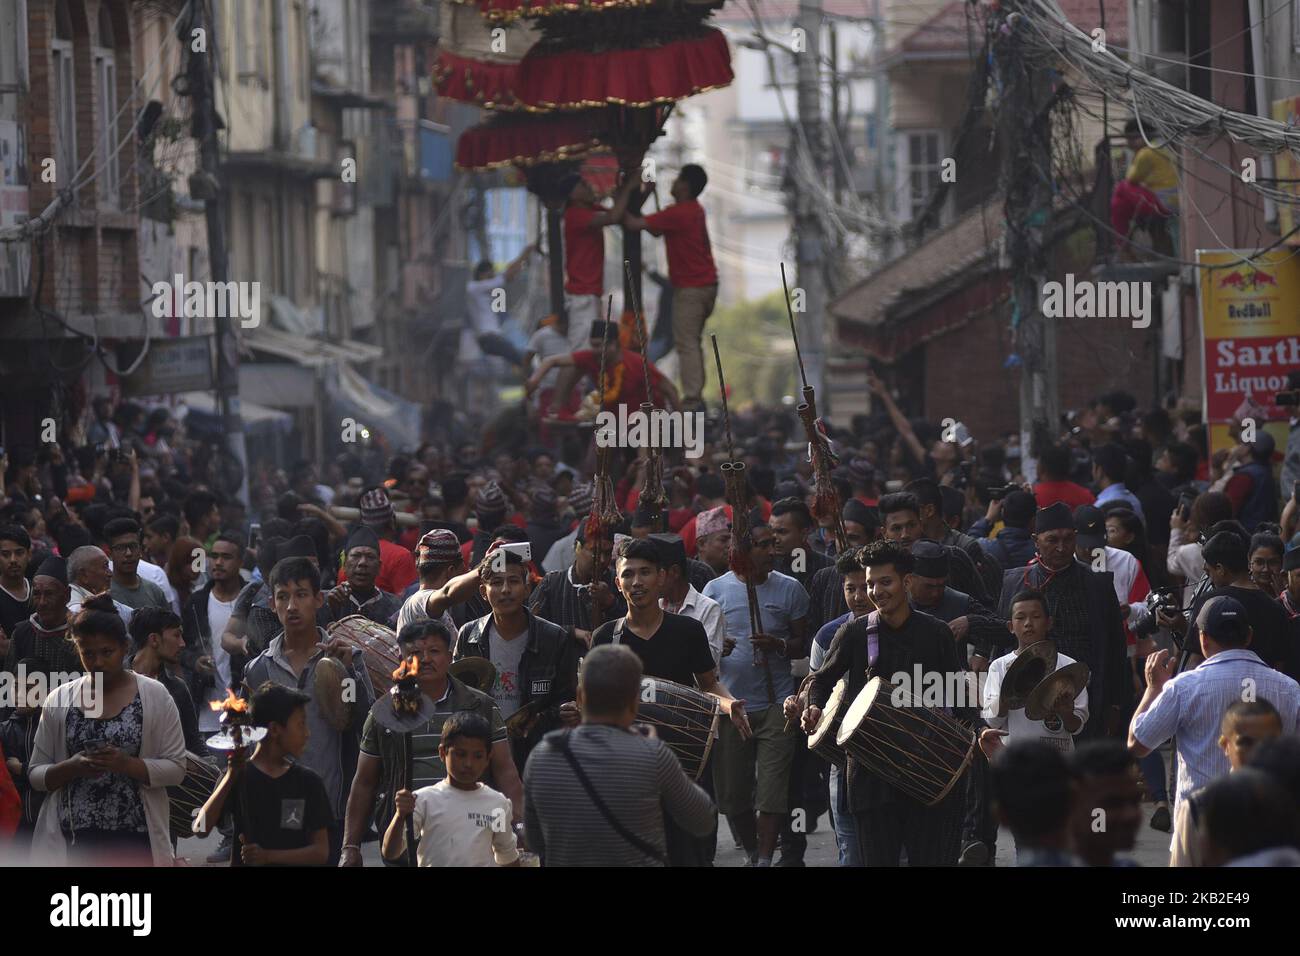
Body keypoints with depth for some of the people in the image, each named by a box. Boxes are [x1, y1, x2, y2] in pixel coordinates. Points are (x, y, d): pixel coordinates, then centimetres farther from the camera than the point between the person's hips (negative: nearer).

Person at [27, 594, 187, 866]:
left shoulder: (154, 696, 1)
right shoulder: (59, 700, 5)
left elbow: (176, 768, -1)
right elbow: (36, 775, 6)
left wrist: (127, 764, -16)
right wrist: (70, 768, -13)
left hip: (134, 840, -1)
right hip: (71, 840, 1)